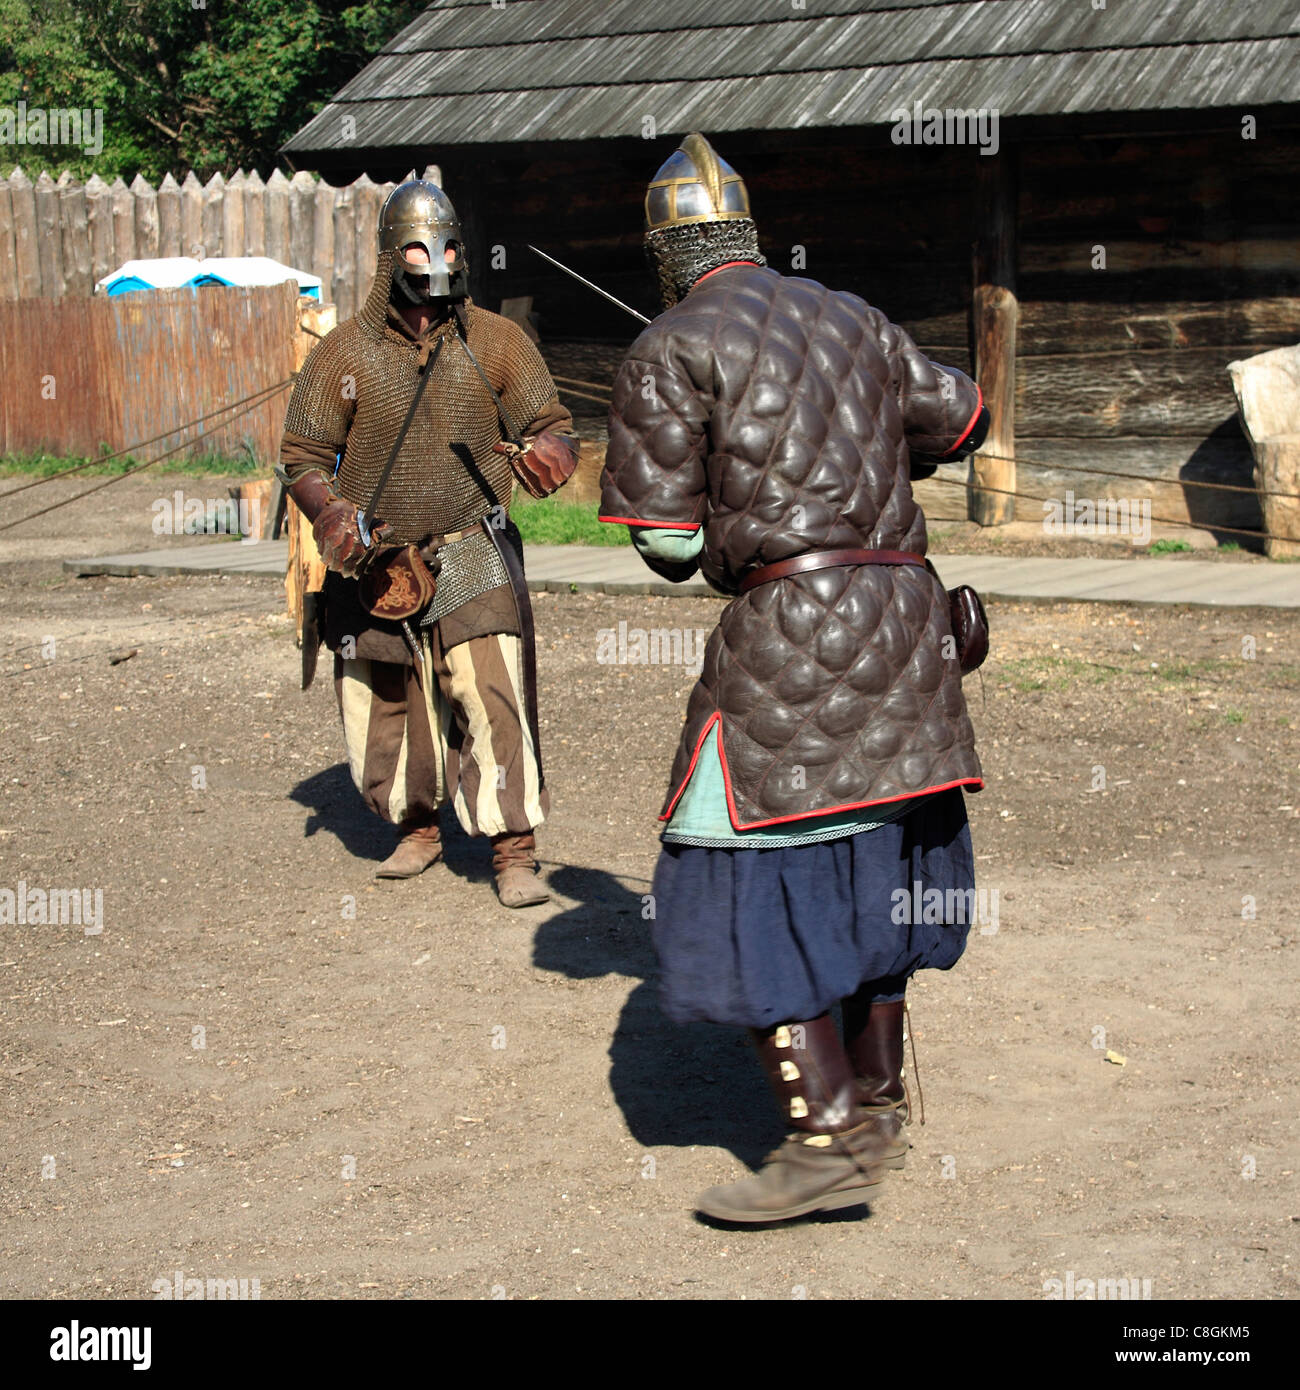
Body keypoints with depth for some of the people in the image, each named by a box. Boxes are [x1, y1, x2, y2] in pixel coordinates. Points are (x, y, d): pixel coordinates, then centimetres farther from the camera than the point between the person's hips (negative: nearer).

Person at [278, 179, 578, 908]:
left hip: (471, 553, -2)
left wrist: (544, 455, -21)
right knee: (386, 705, 10)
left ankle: (516, 853, -9)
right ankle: (419, 828, 34)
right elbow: (303, 457, 4)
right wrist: (335, 517, -15)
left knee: (491, 690, -16)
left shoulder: (497, 342, 0)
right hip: (377, 563, 2)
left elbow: (554, 427, 4)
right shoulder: (345, 352, 0)